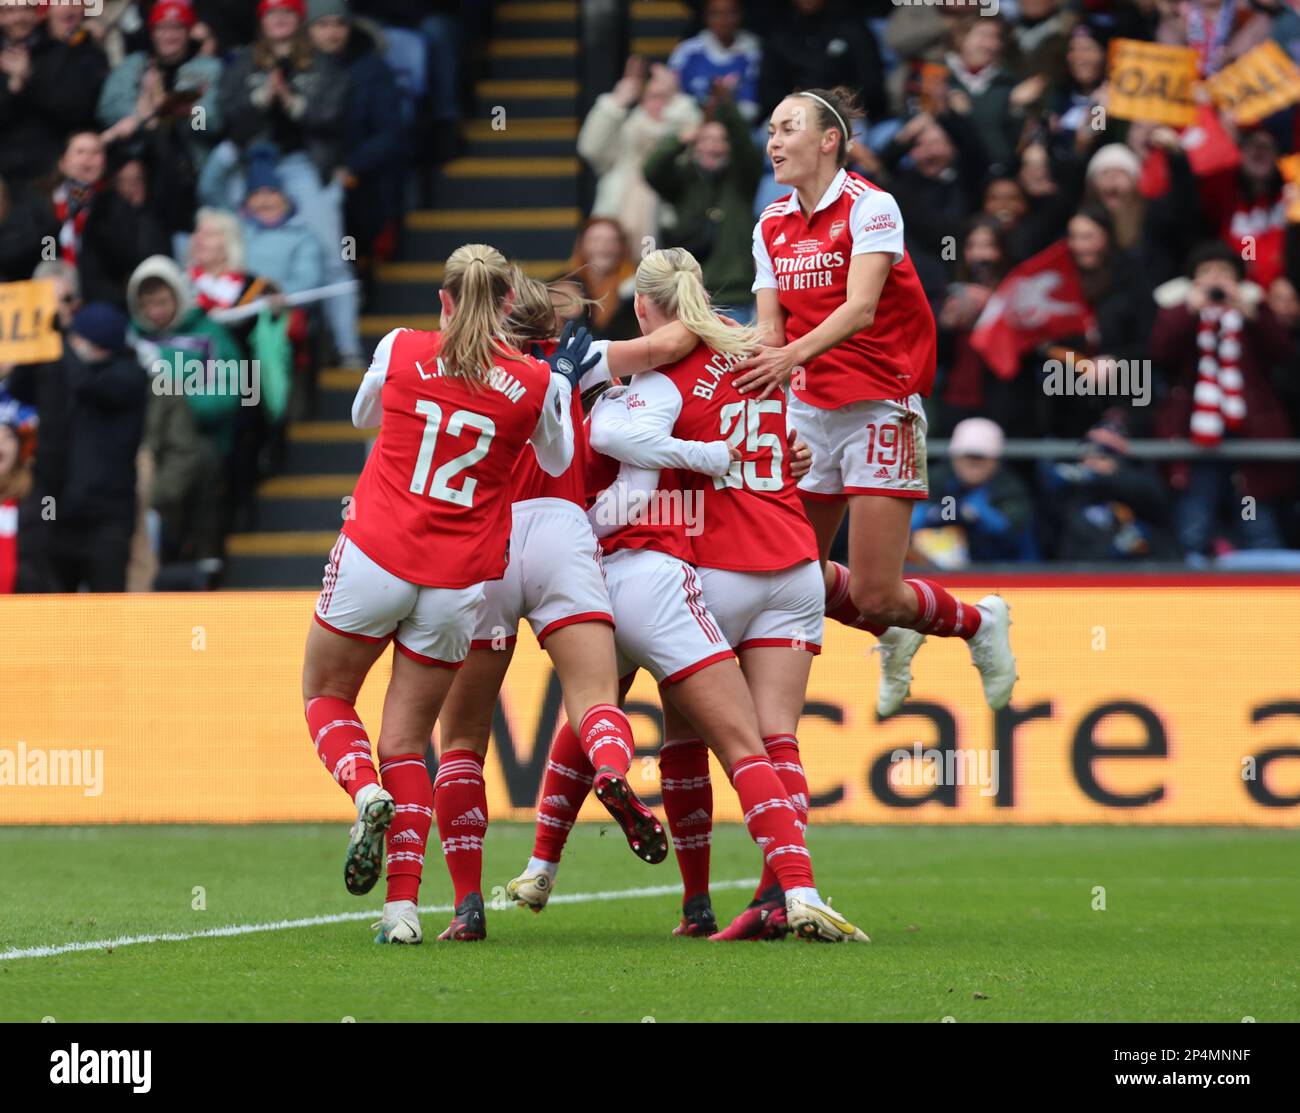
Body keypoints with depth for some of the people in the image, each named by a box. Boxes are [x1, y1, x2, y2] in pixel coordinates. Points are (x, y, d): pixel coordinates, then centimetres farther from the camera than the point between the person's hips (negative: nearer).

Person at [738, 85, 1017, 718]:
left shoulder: (870, 207, -10)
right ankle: (894, 640, 32)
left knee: (876, 595, -9)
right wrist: (758, 373, -17)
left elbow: (860, 308, -23)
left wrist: (792, 356, -39)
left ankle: (981, 623, 22)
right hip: (810, 410, 6)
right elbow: (771, 330, 5)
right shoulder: (772, 227, 9)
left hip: (880, 404, -6)